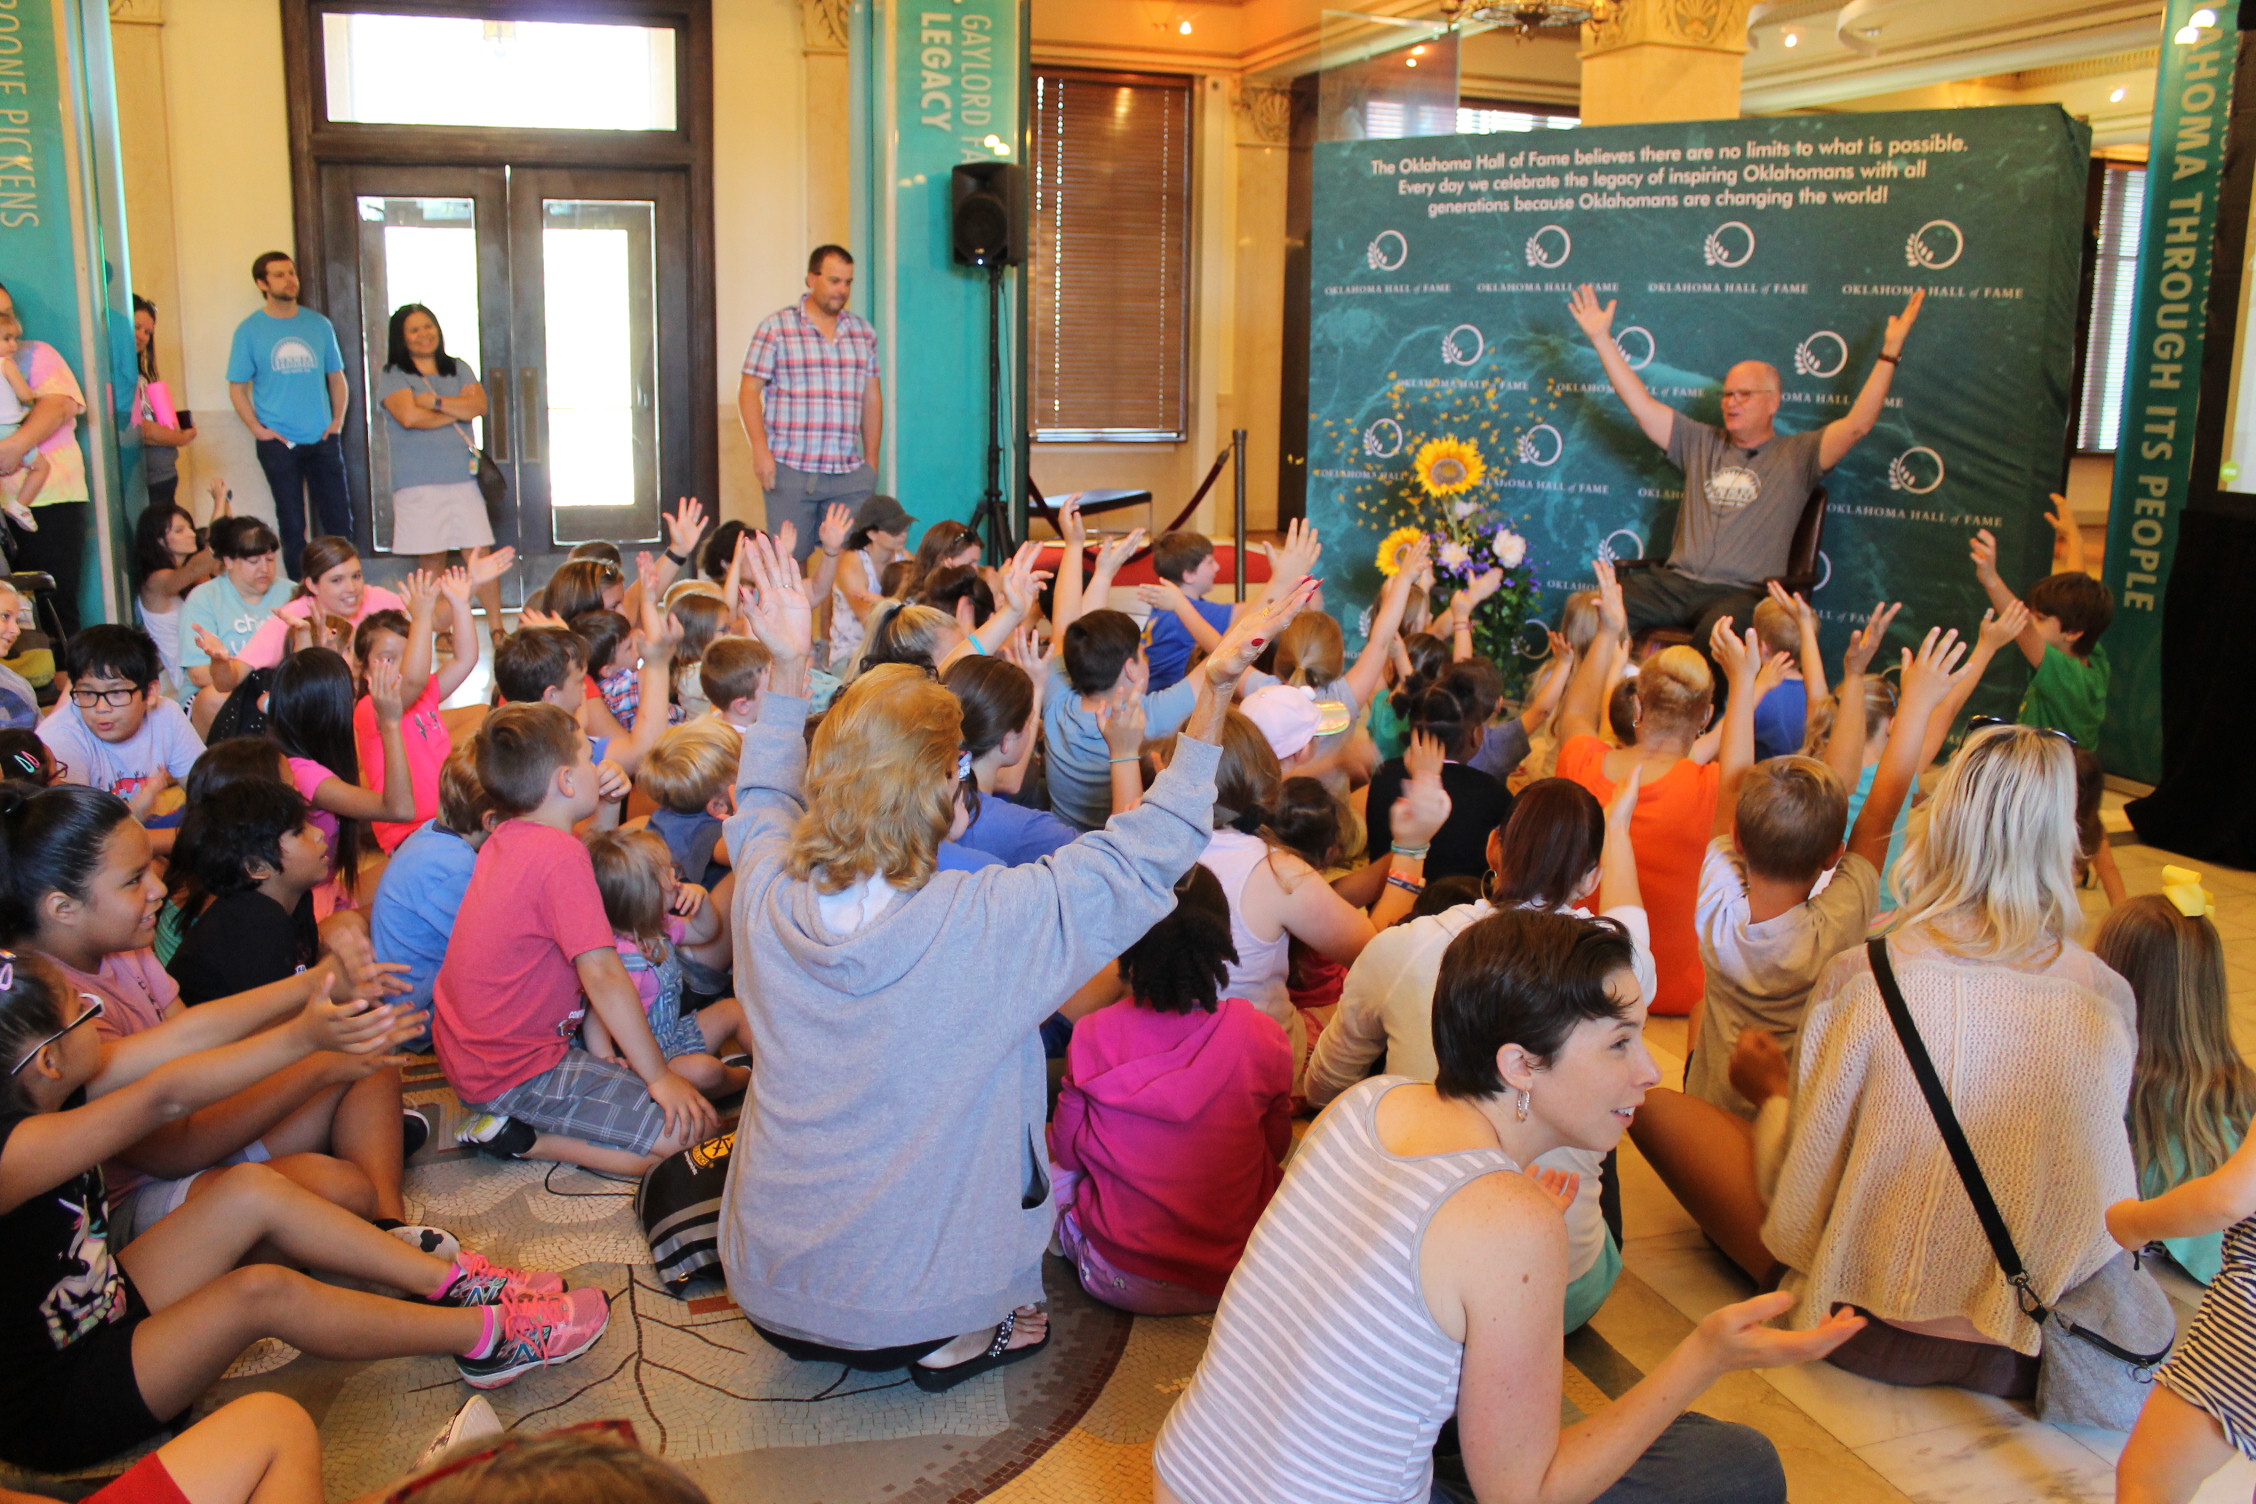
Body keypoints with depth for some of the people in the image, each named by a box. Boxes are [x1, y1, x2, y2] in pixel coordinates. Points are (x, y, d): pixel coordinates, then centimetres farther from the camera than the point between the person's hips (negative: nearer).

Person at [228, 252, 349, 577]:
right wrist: (258, 429, -8)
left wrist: (338, 421, 2)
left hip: (323, 441, 2)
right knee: (293, 526, 4)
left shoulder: (319, 325, 8)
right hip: (279, 444, -2)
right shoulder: (250, 331, 1)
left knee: (339, 521, 2)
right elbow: (237, 388, 3)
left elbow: (337, 378, 14)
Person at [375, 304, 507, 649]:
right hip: (419, 482, -2)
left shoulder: (459, 369, 15)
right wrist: (458, 411, -1)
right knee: (431, 559, -1)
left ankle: (496, 627, 2)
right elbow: (409, 416, -13)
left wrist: (435, 402, -9)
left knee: (480, 553, -3)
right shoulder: (393, 376, 3)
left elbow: (479, 405, 0)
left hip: (464, 477, 3)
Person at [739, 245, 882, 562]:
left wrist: (871, 461, 14)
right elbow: (749, 391, 0)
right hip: (791, 469, -3)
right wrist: (760, 450, -9)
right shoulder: (776, 327, 2)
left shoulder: (865, 332, 15)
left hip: (850, 475, 3)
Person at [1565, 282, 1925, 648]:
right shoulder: (1701, 443, 21)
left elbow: (1857, 424, -2)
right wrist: (1602, 338, 16)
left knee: (1715, 632, -40)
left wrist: (1890, 351, -8)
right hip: (1676, 582, 4)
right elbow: (1641, 404, 19)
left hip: (1743, 591, -4)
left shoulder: (1797, 454, 11)